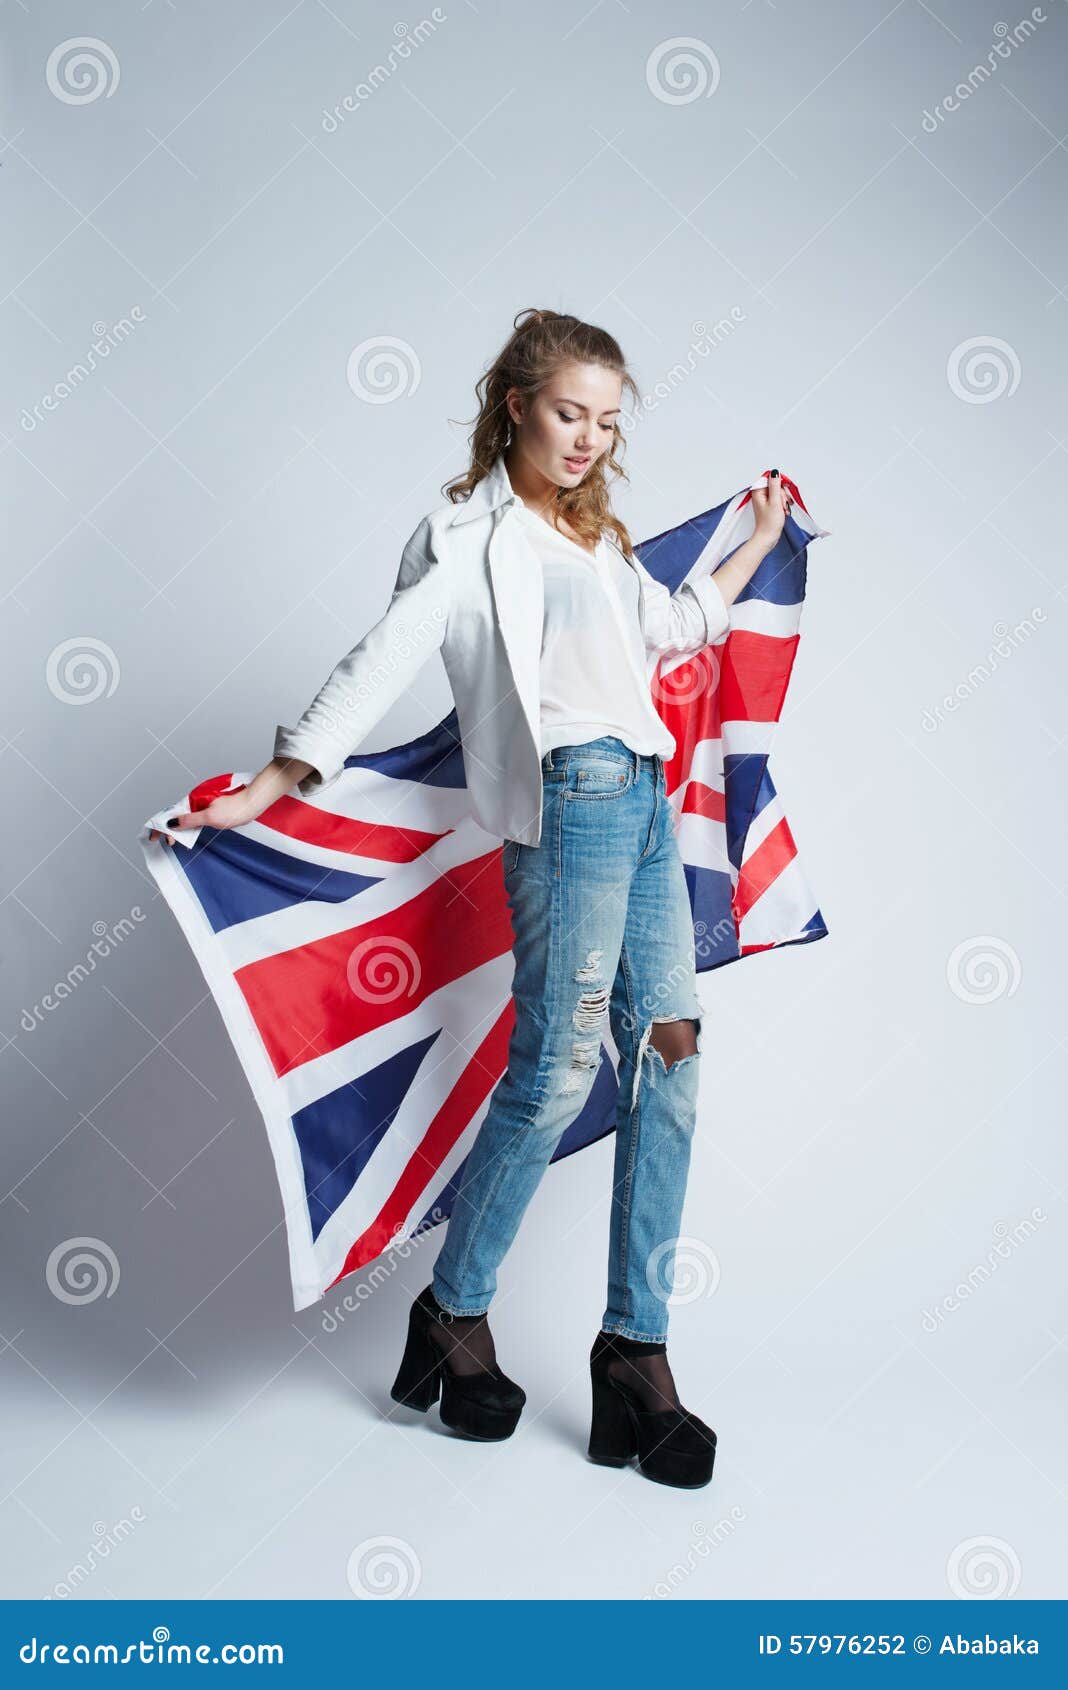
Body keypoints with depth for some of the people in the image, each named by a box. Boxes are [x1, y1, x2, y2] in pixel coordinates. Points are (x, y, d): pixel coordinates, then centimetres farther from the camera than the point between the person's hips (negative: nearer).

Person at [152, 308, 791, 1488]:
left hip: (649, 804, 8)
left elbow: (674, 627, 37)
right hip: (572, 802, -8)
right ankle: (453, 1316, 12)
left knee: (669, 1059, 0)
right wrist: (261, 791, -15)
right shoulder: (472, 534, 1)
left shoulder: (598, 537, 24)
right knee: (556, 1068, -8)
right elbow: (378, 666, -7)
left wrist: (759, 543, 42)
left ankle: (636, 1354, 6)